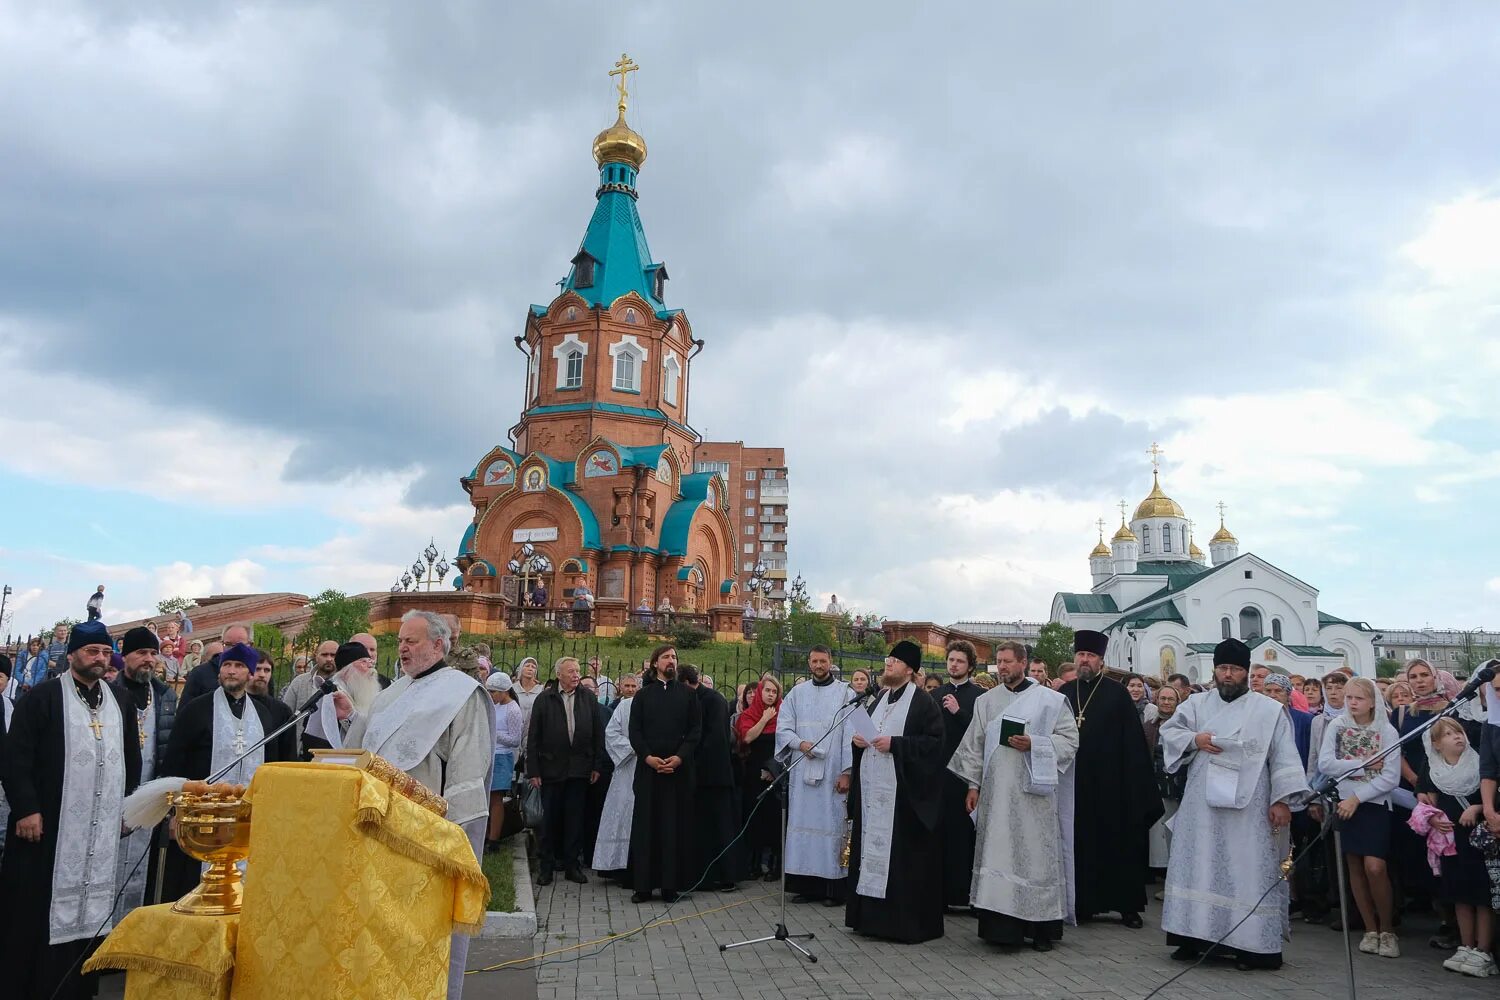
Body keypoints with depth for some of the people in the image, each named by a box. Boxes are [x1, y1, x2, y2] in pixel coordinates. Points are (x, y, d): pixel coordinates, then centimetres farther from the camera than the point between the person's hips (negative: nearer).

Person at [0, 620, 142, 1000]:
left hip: (102, 830, 5)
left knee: (89, 911, 8)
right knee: (33, 913, 1)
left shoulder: (120, 704, 12)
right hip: (48, 826, -4)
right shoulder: (41, 697, -3)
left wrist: (127, 806, 13)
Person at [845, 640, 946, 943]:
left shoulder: (922, 702, -6)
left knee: (902, 853, -4)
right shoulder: (879, 700, 16)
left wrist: (895, 744, -19)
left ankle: (907, 921, 6)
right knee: (871, 847, 9)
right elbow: (864, 730, 27)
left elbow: (935, 741, -14)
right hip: (872, 787, 7)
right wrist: (857, 739, 4)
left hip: (903, 791, -7)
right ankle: (871, 916, 18)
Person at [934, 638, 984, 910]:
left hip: (964, 770, -4)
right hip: (937, 770, 4)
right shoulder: (937, 694, 13)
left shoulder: (979, 695, -1)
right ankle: (940, 889, 14)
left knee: (962, 831, -1)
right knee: (939, 831, 5)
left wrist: (958, 712, -17)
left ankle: (961, 892, 8)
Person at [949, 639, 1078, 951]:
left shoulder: (1050, 699, 0)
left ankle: (1041, 928, 11)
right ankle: (1001, 924, 10)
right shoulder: (986, 702, 10)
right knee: (996, 854, 2)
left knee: (1034, 854, 0)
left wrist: (1033, 744, -15)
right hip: (995, 793, 3)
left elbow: (1070, 739, -2)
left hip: (1033, 791, -3)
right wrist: (972, 785, 4)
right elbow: (975, 746, 10)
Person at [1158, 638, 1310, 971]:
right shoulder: (1197, 703, 9)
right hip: (1203, 805, 3)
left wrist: (1282, 799, -10)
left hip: (1249, 808, -2)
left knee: (1247, 870, -1)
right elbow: (1168, 732, 9)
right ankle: (1195, 938, 11)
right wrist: (1194, 738, -10)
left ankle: (1251, 945, 5)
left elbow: (1284, 757, -2)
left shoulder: (1270, 710, 2)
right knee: (1200, 867, 5)